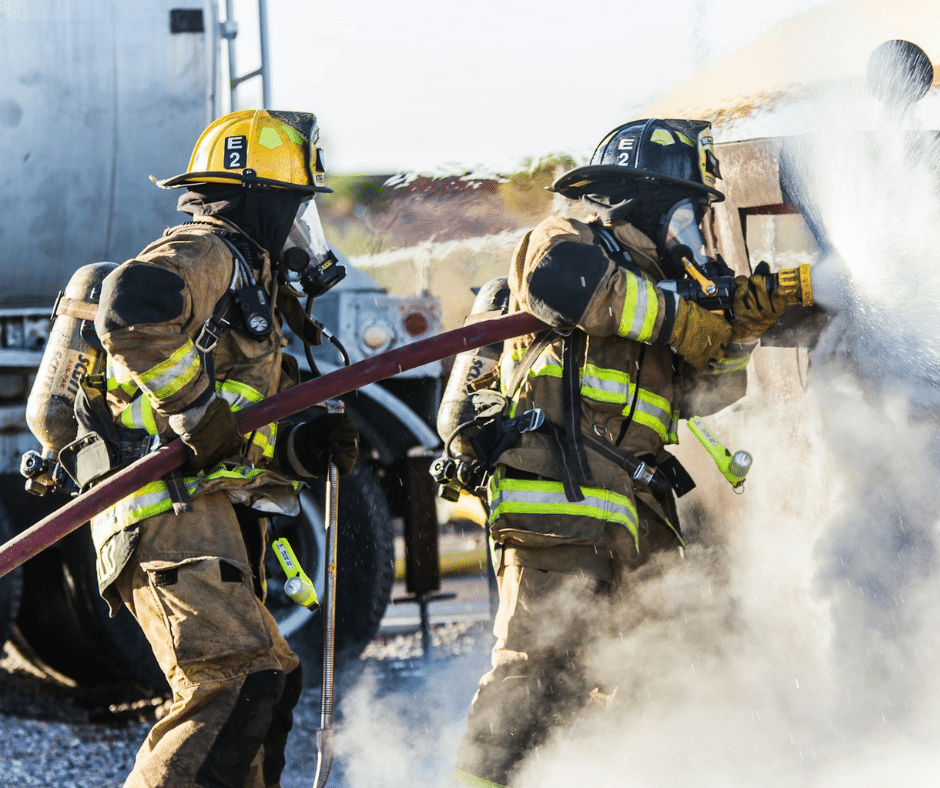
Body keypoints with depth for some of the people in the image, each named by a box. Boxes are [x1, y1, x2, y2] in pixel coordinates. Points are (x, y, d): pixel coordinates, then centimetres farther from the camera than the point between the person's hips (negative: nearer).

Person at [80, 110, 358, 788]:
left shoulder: (246, 277, 28)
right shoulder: (204, 254, -4)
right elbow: (130, 310, -29)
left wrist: (310, 449, 8)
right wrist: (201, 409, -24)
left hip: (207, 515, 11)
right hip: (170, 508, -11)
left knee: (270, 682, 17)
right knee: (240, 685, -22)